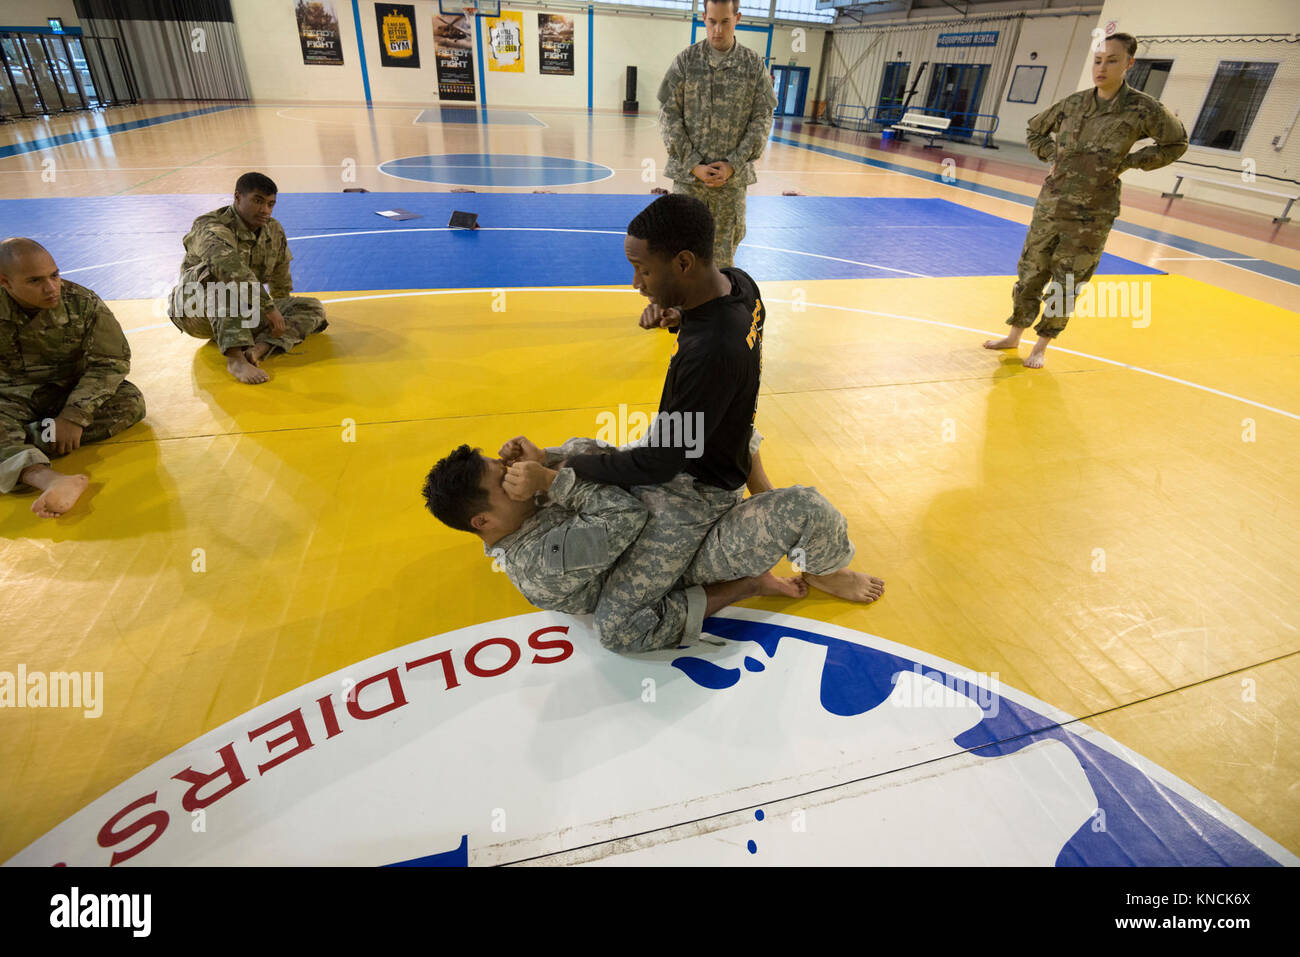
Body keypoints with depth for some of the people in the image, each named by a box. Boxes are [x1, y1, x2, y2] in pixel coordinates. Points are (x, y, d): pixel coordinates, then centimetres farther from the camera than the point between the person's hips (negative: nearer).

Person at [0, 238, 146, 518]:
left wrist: (75, 416, -24)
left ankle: (31, 438, -33)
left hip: (71, 391, 1)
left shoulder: (83, 303, -13)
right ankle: (50, 480, -59)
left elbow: (111, 361, -14)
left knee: (131, 402, -26)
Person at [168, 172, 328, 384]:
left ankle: (259, 349, -35)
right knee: (222, 273, -37)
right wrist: (269, 308, -46)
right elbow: (230, 266, -41)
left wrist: (281, 319, 22)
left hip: (245, 314, 6)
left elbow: (281, 285, 14)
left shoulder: (275, 232, 2)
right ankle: (235, 357, -46)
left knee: (314, 308, -9)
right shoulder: (211, 227, -19)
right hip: (196, 312, -6)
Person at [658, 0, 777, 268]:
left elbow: (762, 119, 2)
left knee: (725, 242, 6)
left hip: (733, 176, 1)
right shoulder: (686, 60, 2)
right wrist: (694, 165, -9)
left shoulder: (754, 65, 4)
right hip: (688, 174, 0)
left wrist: (733, 165, -10)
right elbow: (668, 115, 0)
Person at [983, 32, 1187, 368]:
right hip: (1050, 205, 3)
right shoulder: (1074, 103, 3)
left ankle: (1041, 347, 14)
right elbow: (1035, 129, 22)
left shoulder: (1142, 109, -6)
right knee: (1029, 275, 7)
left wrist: (1128, 163, -3)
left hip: (1091, 216, -3)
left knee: (1065, 287, 2)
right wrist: (1050, 156, 8)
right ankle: (1014, 336, 22)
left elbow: (1176, 144, 6)